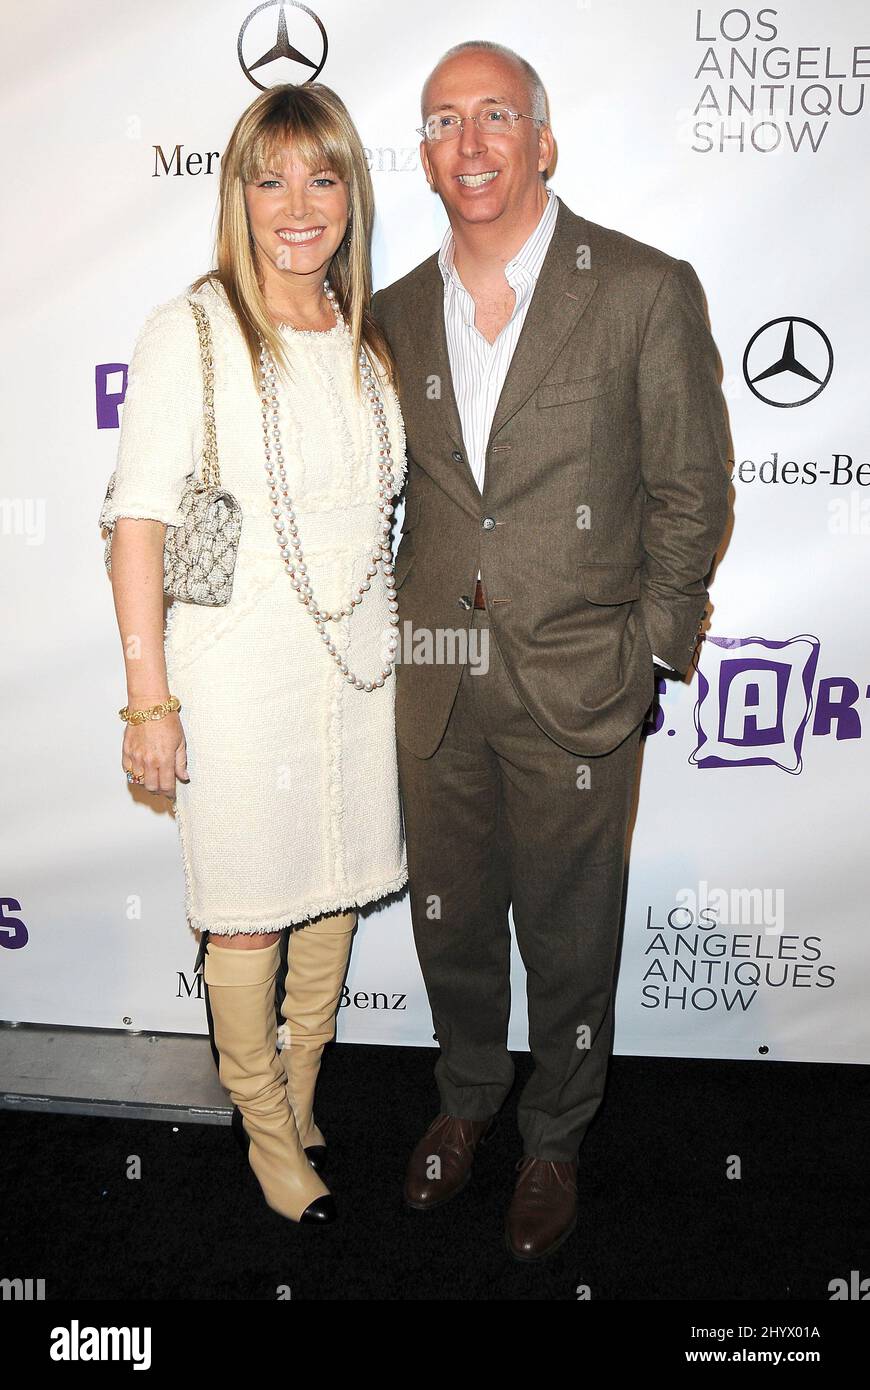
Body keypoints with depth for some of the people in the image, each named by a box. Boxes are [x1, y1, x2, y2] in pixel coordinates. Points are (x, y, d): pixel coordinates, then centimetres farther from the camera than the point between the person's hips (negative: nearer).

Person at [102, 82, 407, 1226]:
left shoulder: (367, 336, 7)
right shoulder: (188, 333, -9)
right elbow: (139, 520, -12)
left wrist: (397, 632, 12)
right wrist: (150, 699, -16)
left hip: (360, 660, 5)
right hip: (240, 669, -5)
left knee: (336, 892, 16)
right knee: (248, 918, 6)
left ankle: (300, 1100, 39)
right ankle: (270, 1133, 30)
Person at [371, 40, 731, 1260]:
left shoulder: (646, 291, -7)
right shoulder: (396, 313, 7)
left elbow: (693, 492, -3)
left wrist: (645, 652, -5)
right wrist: (397, 630, 10)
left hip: (576, 691, -3)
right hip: (435, 689, 4)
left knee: (568, 938, 12)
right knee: (450, 921, 18)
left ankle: (554, 1140, 37)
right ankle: (466, 1102, 45)